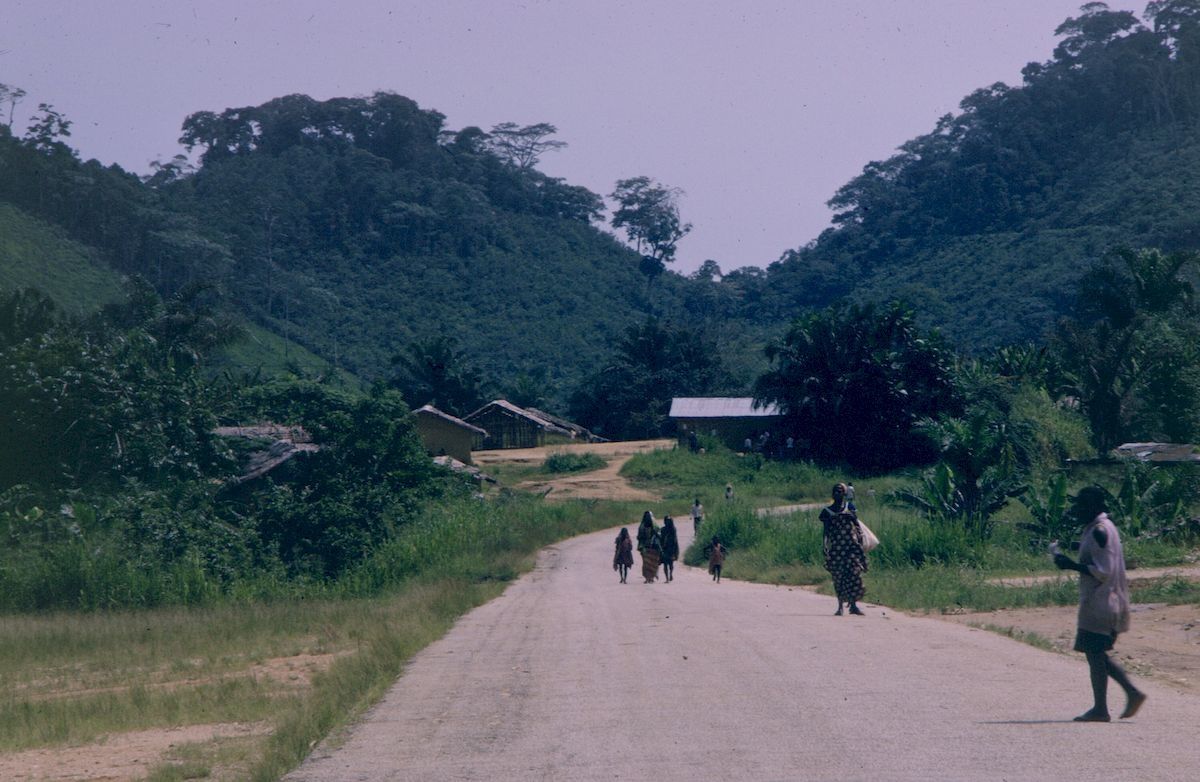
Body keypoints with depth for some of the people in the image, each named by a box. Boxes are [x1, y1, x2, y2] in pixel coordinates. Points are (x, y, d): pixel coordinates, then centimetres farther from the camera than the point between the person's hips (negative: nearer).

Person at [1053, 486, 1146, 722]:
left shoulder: (1099, 531, -16)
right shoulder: (1103, 527, 15)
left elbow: (1103, 571, -21)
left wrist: (1073, 565, -18)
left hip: (1099, 603, -10)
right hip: (1100, 601, 10)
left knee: (1094, 652, -6)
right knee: (1096, 653, 14)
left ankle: (1100, 709, -3)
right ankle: (1133, 692, 13)